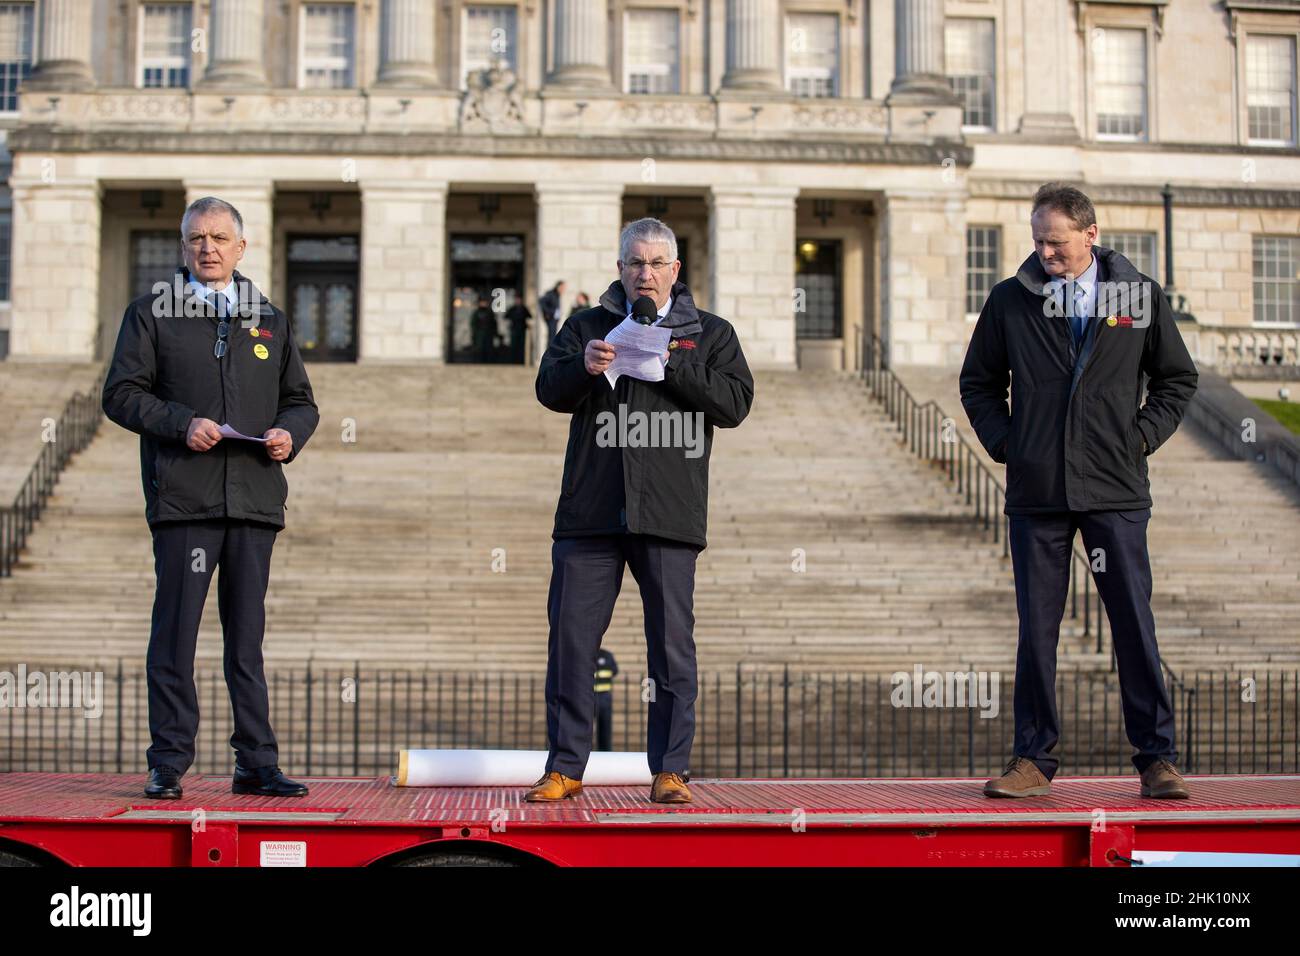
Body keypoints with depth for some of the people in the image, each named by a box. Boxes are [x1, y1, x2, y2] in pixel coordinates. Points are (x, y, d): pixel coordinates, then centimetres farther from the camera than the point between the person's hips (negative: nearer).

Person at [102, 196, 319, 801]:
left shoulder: (270, 320, 19)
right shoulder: (152, 313, 9)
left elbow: (301, 400, 21)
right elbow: (122, 393, 2)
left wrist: (290, 433, -1)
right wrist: (182, 423, -13)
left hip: (255, 500, 3)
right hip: (182, 499, -3)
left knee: (247, 636, 6)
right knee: (175, 632, -3)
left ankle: (256, 764, 11)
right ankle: (167, 766, 4)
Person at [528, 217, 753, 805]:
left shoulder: (710, 334, 13)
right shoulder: (587, 325, 17)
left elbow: (735, 403, -1)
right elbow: (549, 390, 3)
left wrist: (668, 363, -10)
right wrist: (583, 367, -18)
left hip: (667, 513, -1)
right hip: (589, 513, 1)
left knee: (672, 643, 0)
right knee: (571, 637, 0)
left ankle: (670, 771, 8)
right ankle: (565, 767, 9)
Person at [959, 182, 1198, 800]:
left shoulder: (1141, 297, 5)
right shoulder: (1010, 301, 5)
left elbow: (1177, 379, 14)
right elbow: (978, 383, 15)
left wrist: (1141, 437, 3)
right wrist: (1004, 443, 3)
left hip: (1116, 493, 0)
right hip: (1035, 494, 1)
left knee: (1134, 623, 1)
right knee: (1036, 629, 4)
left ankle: (1157, 759, 10)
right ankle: (1033, 759, 12)